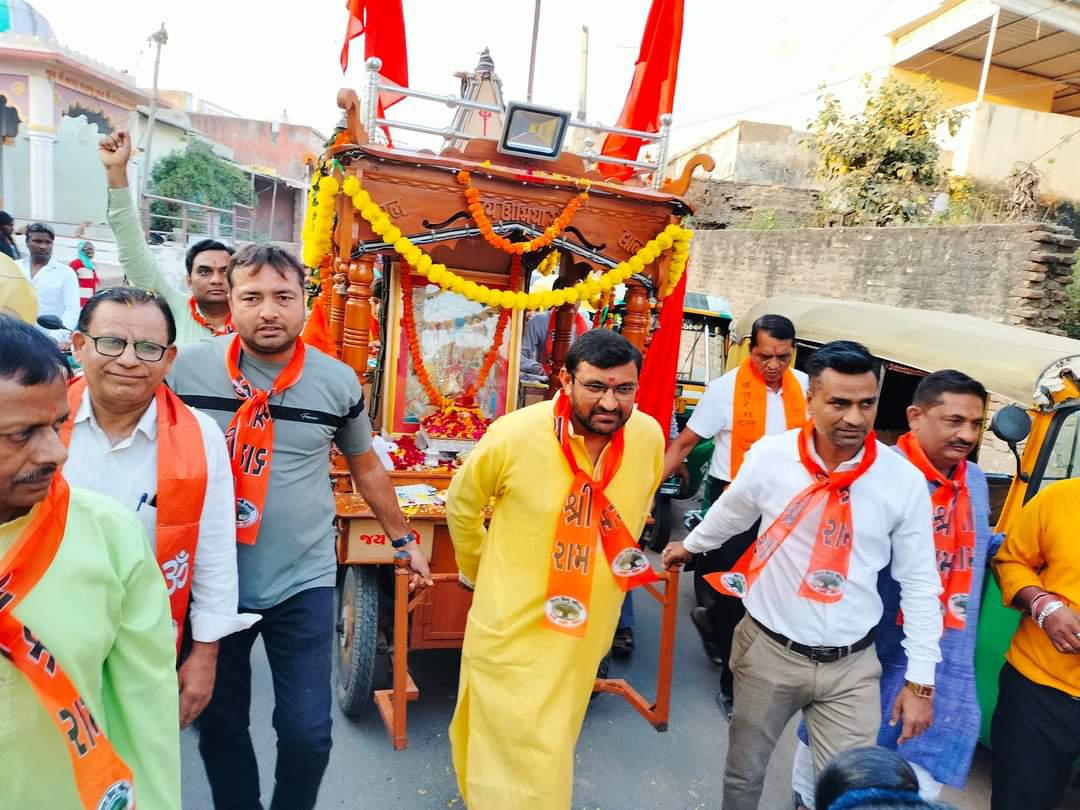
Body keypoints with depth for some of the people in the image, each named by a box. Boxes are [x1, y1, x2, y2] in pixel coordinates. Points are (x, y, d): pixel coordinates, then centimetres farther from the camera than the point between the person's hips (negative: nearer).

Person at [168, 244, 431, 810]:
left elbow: (365, 466, 9)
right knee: (218, 725, 17)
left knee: (307, 733, 5)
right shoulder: (188, 367, -7)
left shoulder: (339, 382, -6)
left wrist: (403, 540, 15)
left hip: (303, 584, 0)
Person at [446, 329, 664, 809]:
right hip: (512, 625, -5)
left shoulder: (650, 437, -13)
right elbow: (462, 505, -3)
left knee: (552, 742, 28)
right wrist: (477, 574, 8)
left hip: (588, 628, 5)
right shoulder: (513, 436, -23)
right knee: (513, 756, 5)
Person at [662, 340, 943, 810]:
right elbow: (730, 514, 9)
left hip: (852, 665, 0)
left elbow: (920, 584, -2)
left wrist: (920, 679, -1)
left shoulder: (905, 481, -11)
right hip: (768, 650, 1)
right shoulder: (770, 456, -12)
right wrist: (690, 545, 25)